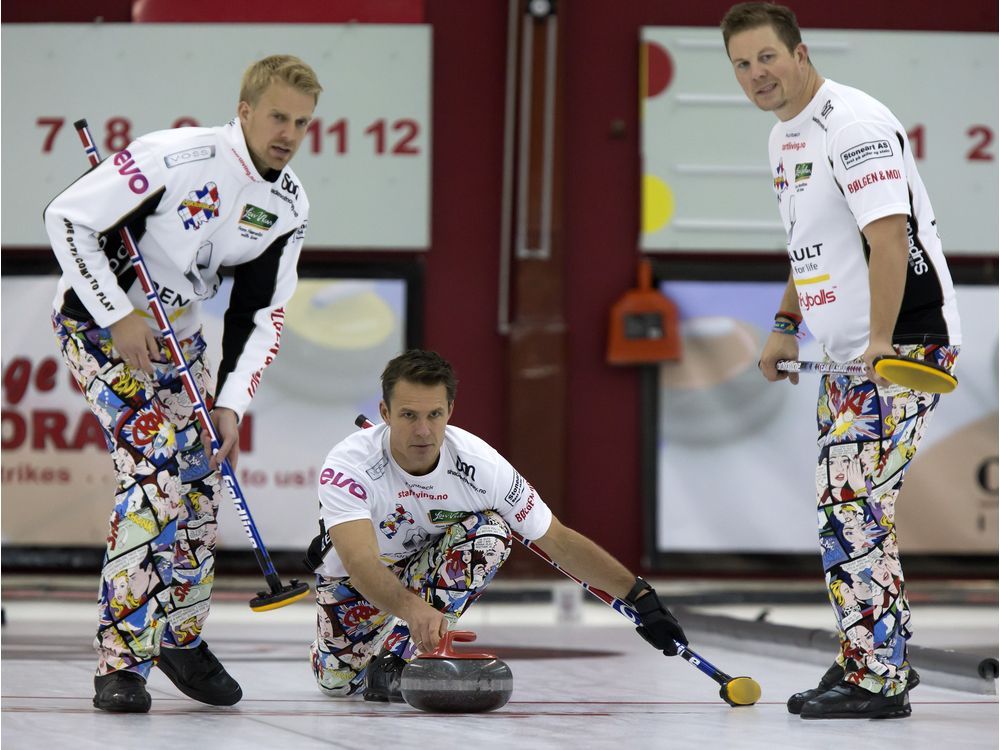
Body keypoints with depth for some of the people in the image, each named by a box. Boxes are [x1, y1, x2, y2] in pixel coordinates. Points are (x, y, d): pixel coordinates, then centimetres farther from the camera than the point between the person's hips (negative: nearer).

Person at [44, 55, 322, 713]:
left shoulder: (289, 206, -3)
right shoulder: (179, 158, -26)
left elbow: (261, 313, 2)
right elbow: (68, 217, -23)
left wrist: (230, 404, -8)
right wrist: (120, 316, -23)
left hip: (176, 332, 7)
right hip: (98, 323, -7)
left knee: (202, 479, 5)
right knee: (157, 466, -21)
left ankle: (181, 636, 26)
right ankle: (121, 660, -18)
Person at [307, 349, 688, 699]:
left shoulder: (479, 464, -27)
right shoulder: (348, 466, -35)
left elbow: (559, 541, -18)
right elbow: (361, 562, -49)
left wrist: (641, 597, -23)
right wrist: (414, 609, -69)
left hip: (432, 567, 1)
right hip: (357, 579, -1)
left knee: (489, 531, -27)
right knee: (338, 681, -9)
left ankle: (397, 657, -21)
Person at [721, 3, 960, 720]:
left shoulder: (854, 124, -17)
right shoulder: (786, 137, 14)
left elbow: (889, 236, -25)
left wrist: (882, 342, -29)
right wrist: (787, 324, 21)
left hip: (905, 344, -10)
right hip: (851, 350, 10)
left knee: (853, 507, -14)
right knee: (846, 506, 14)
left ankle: (875, 679, -10)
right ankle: (885, 659, 25)